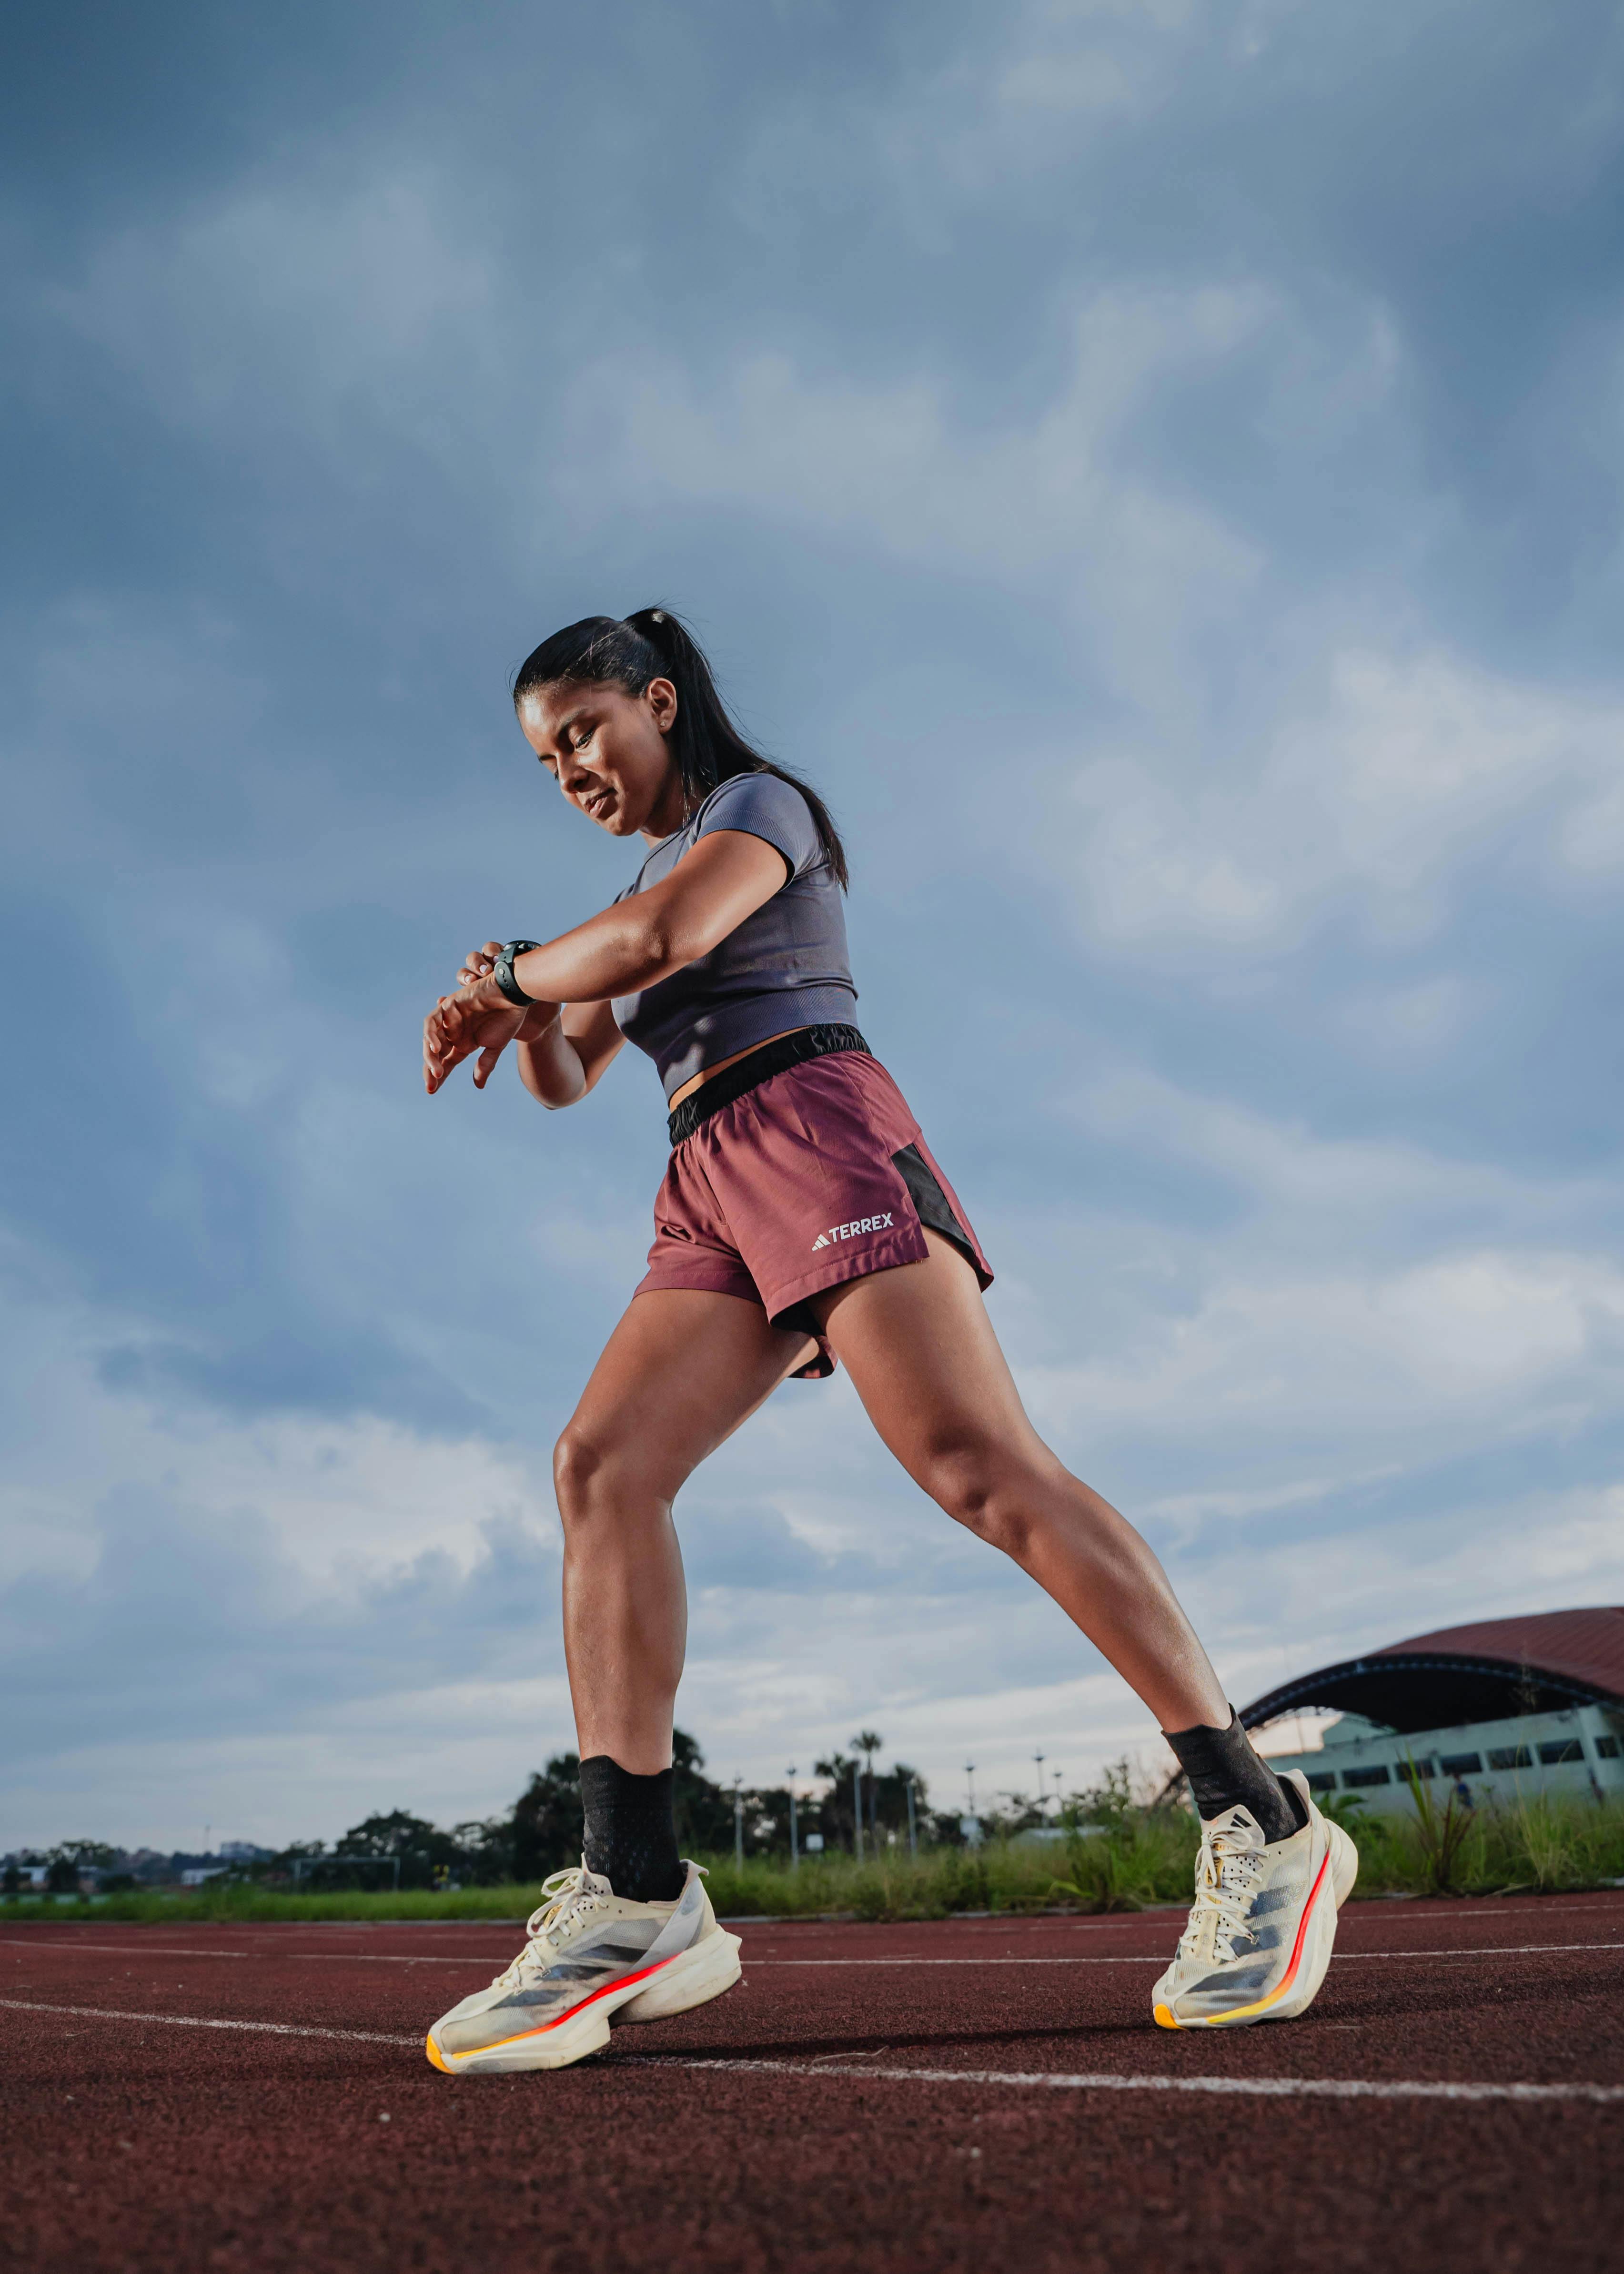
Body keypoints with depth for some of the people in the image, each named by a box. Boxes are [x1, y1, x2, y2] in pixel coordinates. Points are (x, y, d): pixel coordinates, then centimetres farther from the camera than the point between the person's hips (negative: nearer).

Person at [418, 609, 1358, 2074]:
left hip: (815, 1126, -7)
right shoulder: (650, 878, 31)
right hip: (711, 1186, 8)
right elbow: (566, 1080, 28)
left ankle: (1261, 1824, -16)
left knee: (979, 1467, -21)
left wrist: (509, 974, 2)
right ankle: (638, 1897, -16)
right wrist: (525, 1012, 6)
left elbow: (664, 934, -14)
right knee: (602, 1466, -13)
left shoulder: (759, 803, 7)